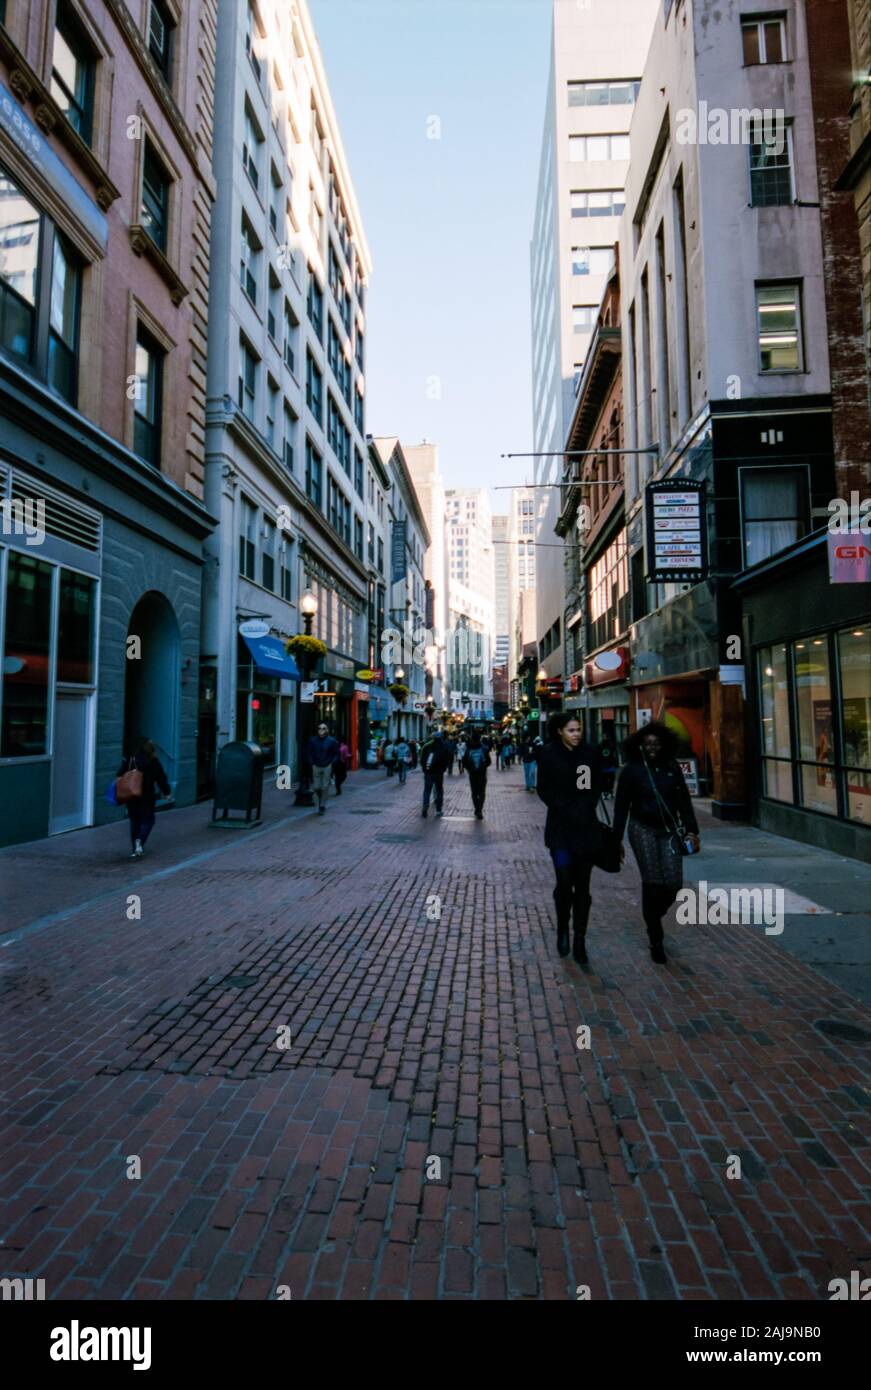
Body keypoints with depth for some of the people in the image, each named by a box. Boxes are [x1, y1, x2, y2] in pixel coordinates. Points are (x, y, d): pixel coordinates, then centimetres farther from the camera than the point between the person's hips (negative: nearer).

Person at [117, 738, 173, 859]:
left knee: (134, 822, 14)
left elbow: (119, 777, 0)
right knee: (148, 820, 10)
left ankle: (135, 849, 15)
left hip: (130, 797, 3)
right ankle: (140, 841, -14)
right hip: (147, 798, -3)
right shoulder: (154, 763, -6)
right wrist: (167, 793, 10)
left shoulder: (129, 760, 0)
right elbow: (161, 779, -1)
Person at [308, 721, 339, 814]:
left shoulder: (332, 741, -2)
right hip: (316, 767, 2)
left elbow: (336, 754, 3)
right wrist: (312, 764, 0)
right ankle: (320, 802, 31)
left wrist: (332, 764, -7)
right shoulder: (313, 740, 3)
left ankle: (322, 806, 9)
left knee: (325, 788, -2)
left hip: (327, 767, -2)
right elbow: (310, 754, 11)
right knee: (316, 787, 4)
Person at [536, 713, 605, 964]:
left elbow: (597, 785, 8)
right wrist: (565, 809, -9)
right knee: (564, 883, -4)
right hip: (560, 826, -1)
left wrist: (586, 807, -7)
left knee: (582, 886, 6)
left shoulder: (591, 751, 0)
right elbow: (543, 788, 1)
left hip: (586, 826, 2)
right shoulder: (549, 753, -4)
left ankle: (579, 941, 17)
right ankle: (562, 929, 23)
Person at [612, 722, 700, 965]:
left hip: (669, 830, 3)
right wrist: (617, 839, -2)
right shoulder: (631, 770, -4)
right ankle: (656, 941, 9)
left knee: (674, 883, -3)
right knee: (653, 883, -4)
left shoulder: (672, 767, 5)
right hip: (643, 829, -3)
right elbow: (621, 806, -1)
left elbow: (684, 800, 10)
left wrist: (691, 830, 5)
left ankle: (653, 916, 28)